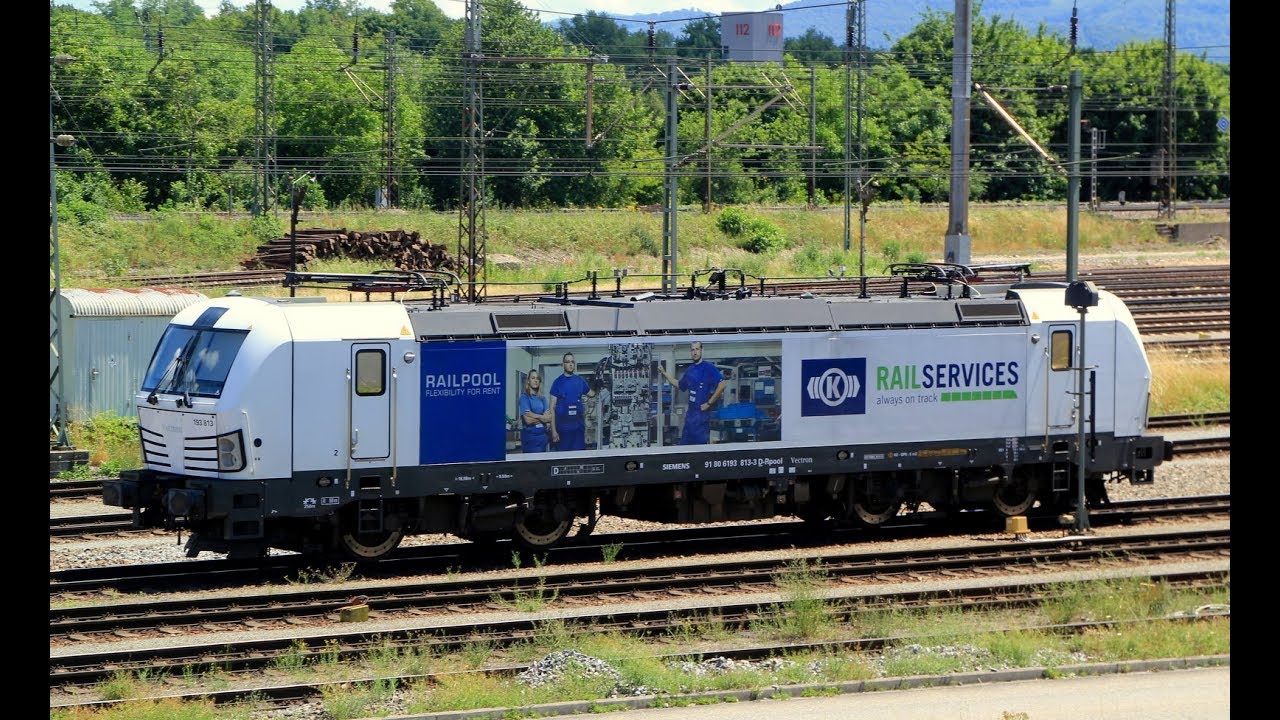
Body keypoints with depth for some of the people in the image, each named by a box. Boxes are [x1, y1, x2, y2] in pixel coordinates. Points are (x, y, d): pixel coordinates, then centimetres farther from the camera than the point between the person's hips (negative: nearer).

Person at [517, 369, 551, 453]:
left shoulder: (542, 399, 12)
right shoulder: (524, 397, -4)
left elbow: (549, 418, 1)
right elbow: (527, 420, -14)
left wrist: (535, 417, -12)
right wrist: (542, 417, -3)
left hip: (542, 434, 5)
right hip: (530, 434, -5)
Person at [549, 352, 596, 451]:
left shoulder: (580, 380, 8)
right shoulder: (558, 382, -1)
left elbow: (591, 394, 25)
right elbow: (552, 407, -3)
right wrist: (553, 430, -9)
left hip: (579, 426, 2)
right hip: (563, 427, -2)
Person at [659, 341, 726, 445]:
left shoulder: (709, 367, -10)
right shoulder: (690, 370, 14)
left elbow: (722, 384, -19)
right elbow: (680, 385, 28)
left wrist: (709, 403, -16)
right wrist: (664, 373, 24)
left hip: (702, 412, -8)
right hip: (690, 412, 8)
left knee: (701, 442, -5)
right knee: (684, 443, 10)